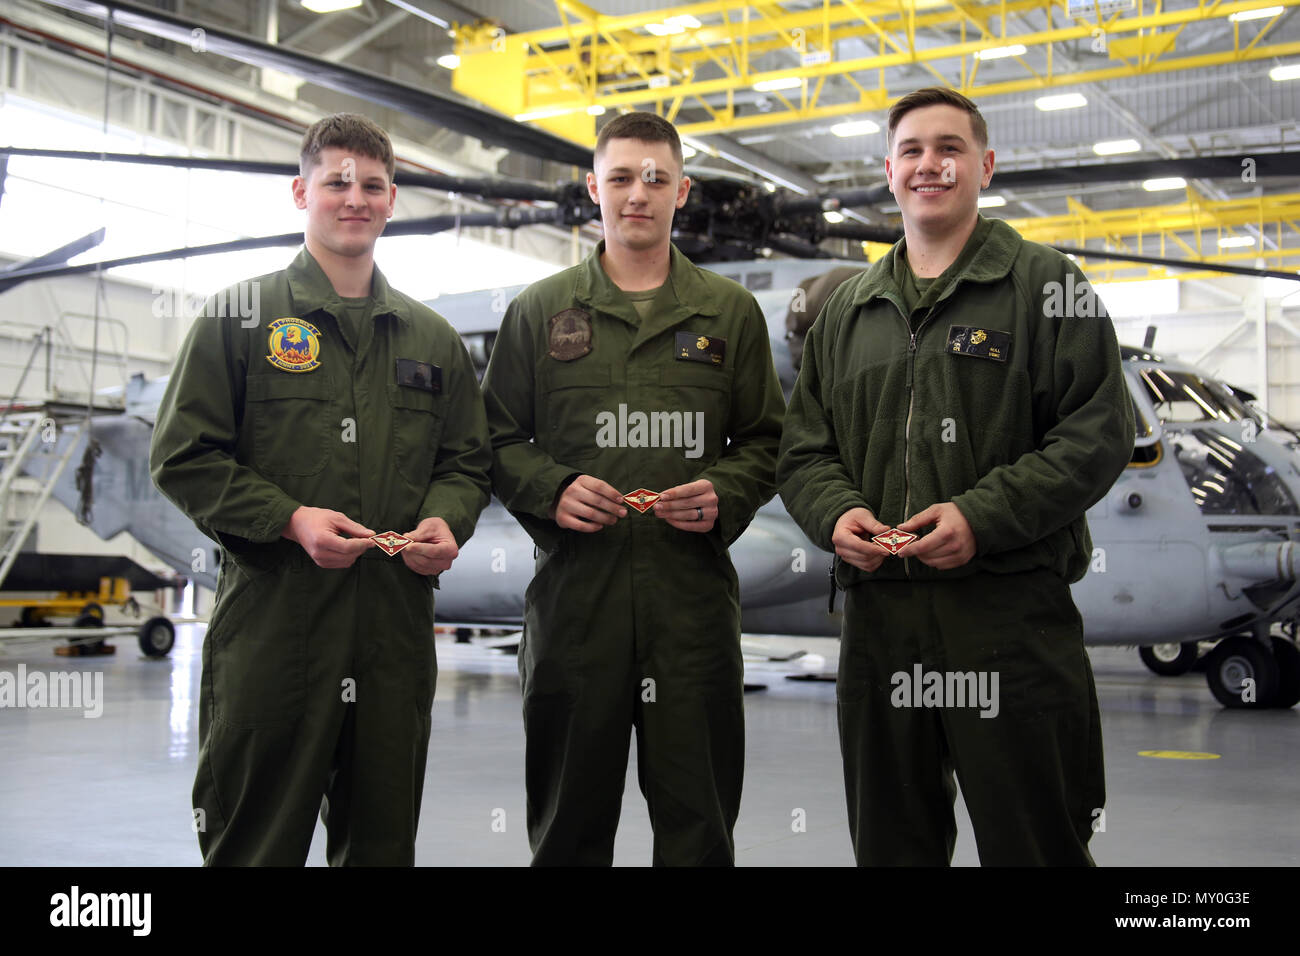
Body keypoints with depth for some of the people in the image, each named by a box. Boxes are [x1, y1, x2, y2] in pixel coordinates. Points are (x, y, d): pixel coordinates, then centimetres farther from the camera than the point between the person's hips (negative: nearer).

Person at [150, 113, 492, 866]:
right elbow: (183, 457, -1)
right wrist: (290, 518, -14)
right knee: (254, 842, 4)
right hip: (270, 623, -3)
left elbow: (468, 461, 18)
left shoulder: (432, 339, 16)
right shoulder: (240, 320, 4)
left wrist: (446, 521, -4)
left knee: (384, 839, 12)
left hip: (397, 628, 4)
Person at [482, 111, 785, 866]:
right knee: (569, 826, 9)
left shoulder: (730, 312, 12)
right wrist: (551, 493, -9)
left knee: (699, 823, 6)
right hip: (574, 591, 0)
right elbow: (499, 441, 10)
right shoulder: (540, 311, 10)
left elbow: (766, 441, 13)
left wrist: (723, 497, -7)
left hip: (694, 597, 1)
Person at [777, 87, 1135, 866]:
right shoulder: (847, 310, 17)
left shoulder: (1046, 284, 4)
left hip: (1012, 606, -4)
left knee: (1033, 842, 3)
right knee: (889, 843, 14)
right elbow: (804, 449, 17)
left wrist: (983, 516, -16)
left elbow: (1099, 434, -5)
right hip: (879, 612, 4)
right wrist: (836, 512, -5)